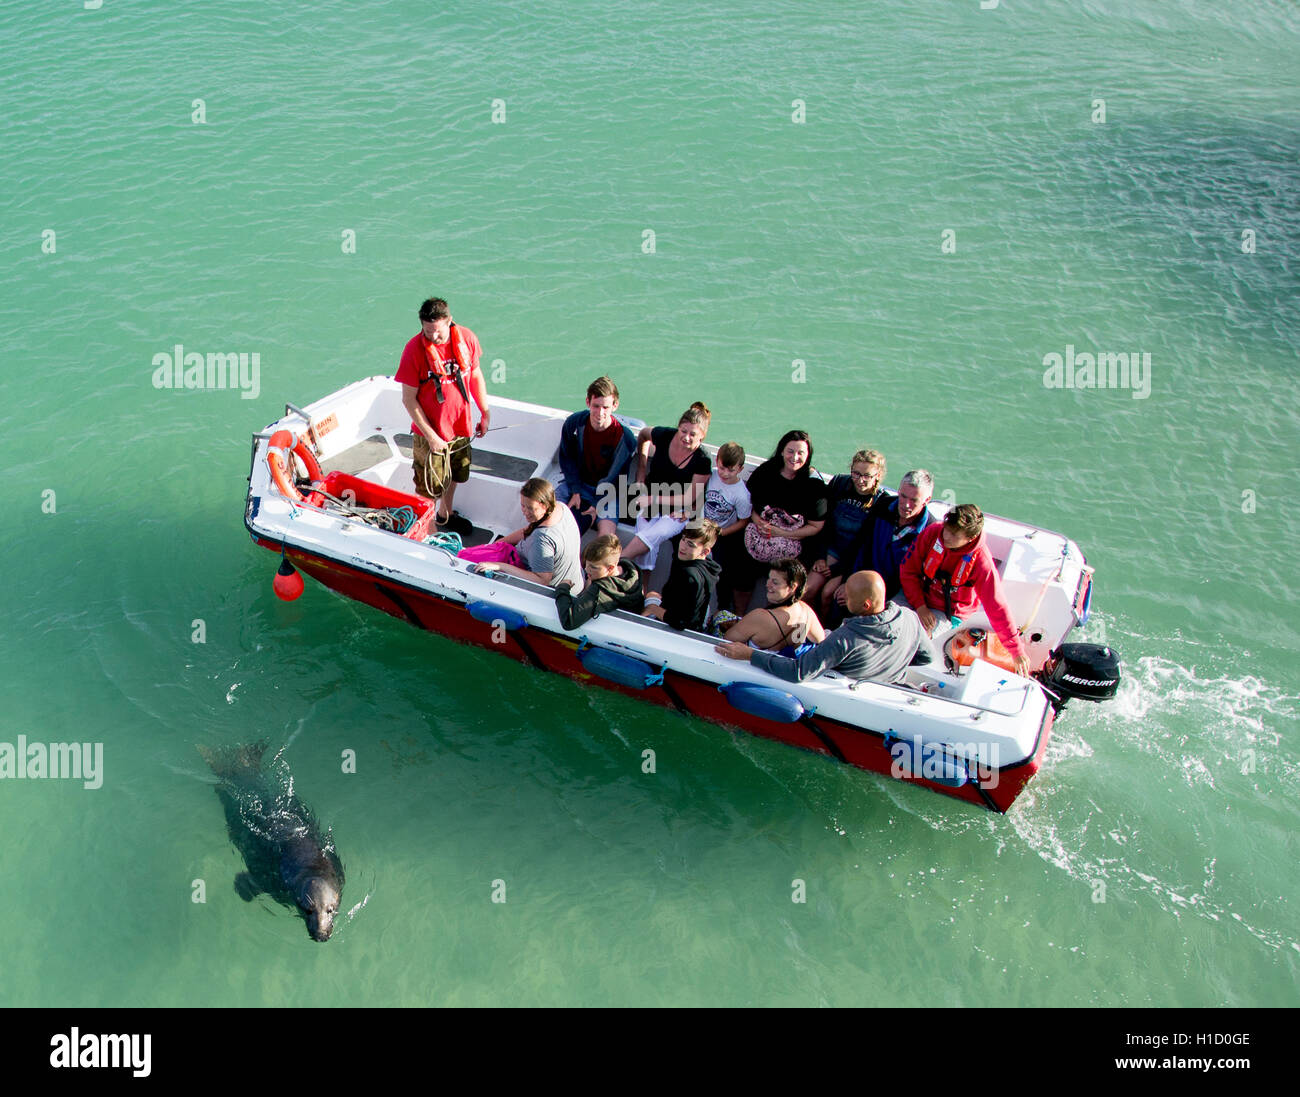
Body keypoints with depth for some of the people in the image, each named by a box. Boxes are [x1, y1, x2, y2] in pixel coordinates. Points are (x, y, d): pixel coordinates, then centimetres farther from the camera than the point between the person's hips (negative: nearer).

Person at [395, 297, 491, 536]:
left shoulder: (466, 338, -11)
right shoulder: (415, 349, -22)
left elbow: (475, 375, 7)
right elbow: (409, 399, -17)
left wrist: (485, 413, 7)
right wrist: (431, 436, -19)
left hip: (461, 425, 5)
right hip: (430, 431, -5)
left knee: (454, 475, 25)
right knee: (429, 486, 6)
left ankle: (445, 514, 49)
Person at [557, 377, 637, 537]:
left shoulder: (625, 437, -18)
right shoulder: (574, 423, -10)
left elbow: (618, 478, -10)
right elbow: (567, 459, 3)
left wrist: (599, 506, -16)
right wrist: (575, 492, -7)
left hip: (607, 492, -3)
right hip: (577, 483, 3)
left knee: (607, 536, -27)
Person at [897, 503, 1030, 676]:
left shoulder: (981, 562, -24)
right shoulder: (932, 532, -17)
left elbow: (997, 608, -16)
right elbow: (908, 570, -6)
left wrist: (1017, 651, -13)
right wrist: (920, 607, -17)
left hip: (948, 613, -3)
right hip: (918, 594, 3)